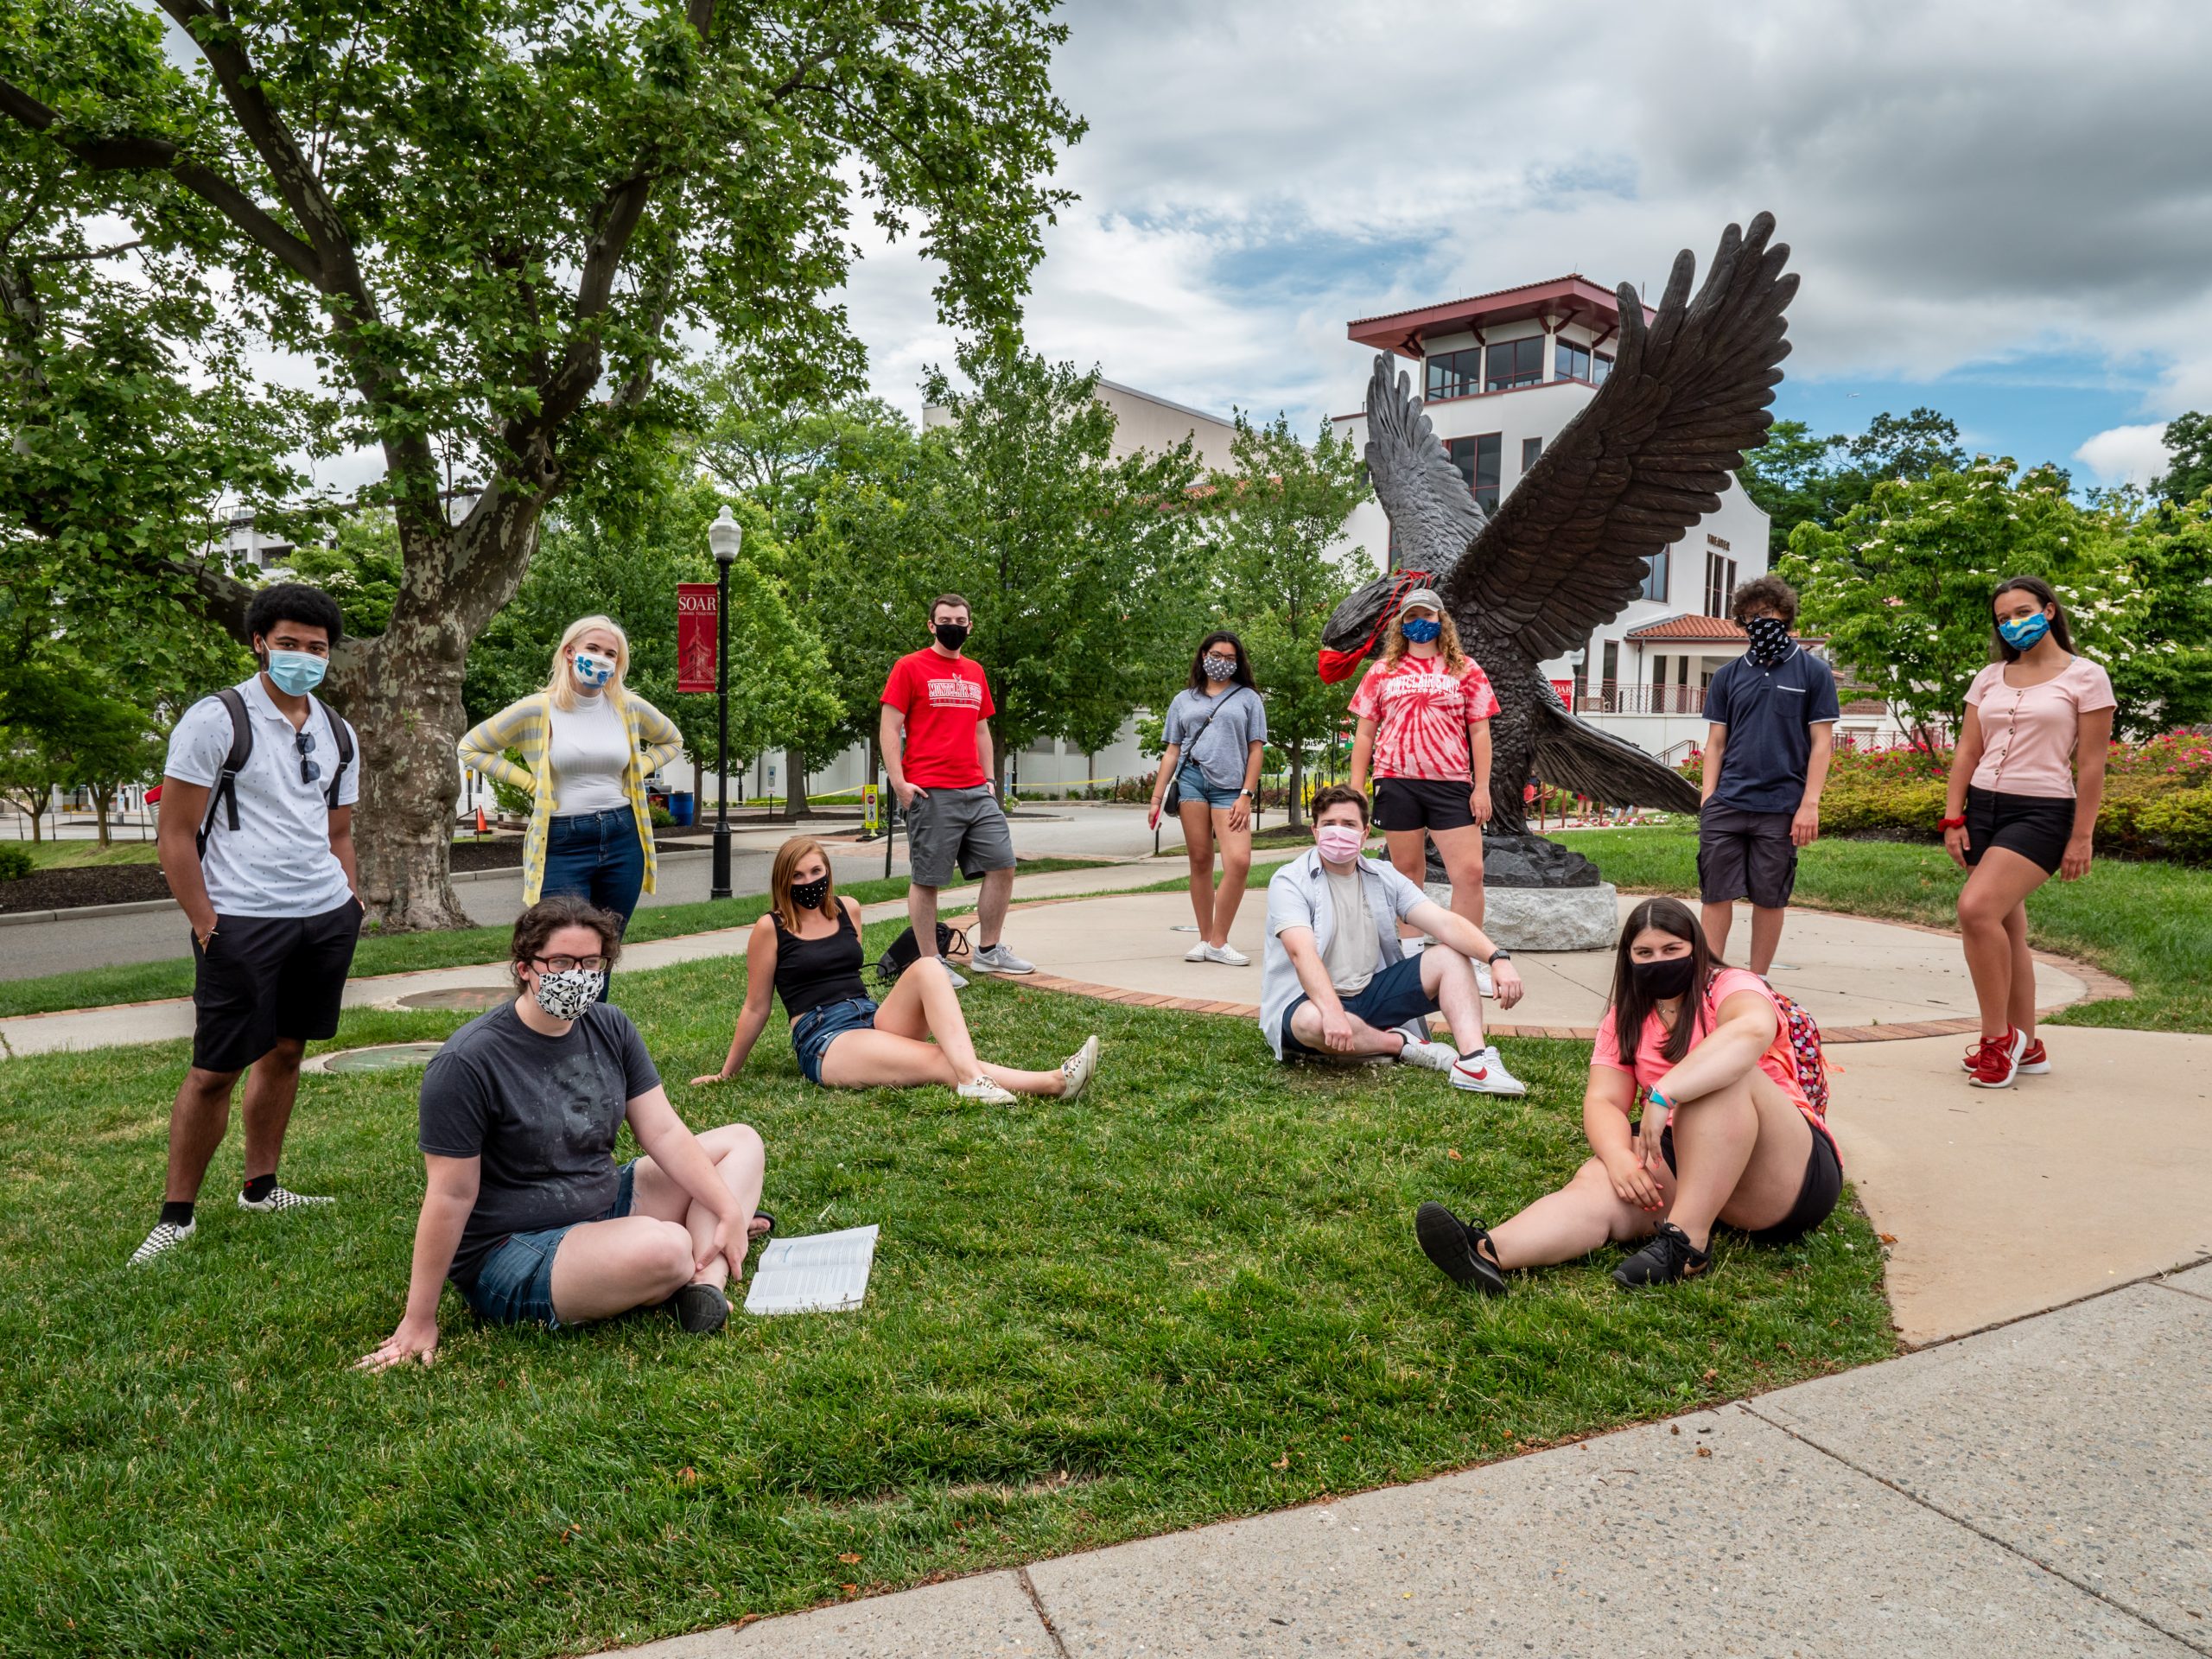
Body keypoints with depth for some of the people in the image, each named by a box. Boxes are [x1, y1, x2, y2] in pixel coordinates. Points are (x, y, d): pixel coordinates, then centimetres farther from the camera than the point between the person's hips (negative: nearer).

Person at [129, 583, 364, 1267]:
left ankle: (260, 1189, 26)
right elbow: (176, 836, -8)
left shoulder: (337, 734, 11)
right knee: (215, 1070, -3)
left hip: (325, 916, 6)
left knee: (285, 1051, 13)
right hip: (242, 921, -5)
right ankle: (176, 1215, 10)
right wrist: (206, 926, -13)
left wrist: (351, 904, 12)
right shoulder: (215, 720, -7)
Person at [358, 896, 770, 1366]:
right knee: (665, 1248, -34)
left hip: (605, 1206, 8)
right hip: (505, 1254, -8)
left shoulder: (610, 1028, 1)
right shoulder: (467, 1063, -18)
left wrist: (728, 1210, -12)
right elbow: (451, 1196, -18)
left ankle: (707, 1281, -17)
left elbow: (664, 1133, -1)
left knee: (741, 1142, 3)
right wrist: (419, 1322, -12)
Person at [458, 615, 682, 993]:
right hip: (563, 844, -3)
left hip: (622, 838, 3)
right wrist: (529, 781, -4)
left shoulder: (629, 707, 4)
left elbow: (672, 741, 23)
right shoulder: (537, 710, -5)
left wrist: (636, 772, 7)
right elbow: (470, 749, 4)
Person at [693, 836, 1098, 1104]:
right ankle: (1053, 1082, -44)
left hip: (873, 1019, 6)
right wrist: (726, 1073, 12)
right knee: (939, 1061, -28)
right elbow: (755, 1009, 7)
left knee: (928, 966, -25)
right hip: (824, 1042, -6)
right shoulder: (771, 929, -1)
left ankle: (971, 1076, -46)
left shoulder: (848, 910, 14)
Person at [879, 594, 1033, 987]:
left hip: (976, 792, 7)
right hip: (930, 793, -6)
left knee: (1002, 865, 5)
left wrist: (989, 777, 16)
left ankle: (988, 950, 17)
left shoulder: (975, 672, 17)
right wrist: (899, 782, -14)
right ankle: (929, 964, 7)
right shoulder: (910, 667, -1)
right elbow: (889, 729, -5)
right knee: (926, 879, -1)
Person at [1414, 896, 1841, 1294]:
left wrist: (1663, 1094, -41)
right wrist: (1619, 1156, -24)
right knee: (1599, 1185, -25)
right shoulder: (1625, 1020, 12)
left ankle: (1688, 1241, -36)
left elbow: (1754, 1028, -30)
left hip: (1792, 1176, -4)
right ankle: (1487, 1252, -50)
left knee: (1725, 1075, -31)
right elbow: (1603, 1101, -1)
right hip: (1681, 1158, 4)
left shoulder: (1731, 988, -4)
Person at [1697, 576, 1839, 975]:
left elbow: (1821, 743, 0)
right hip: (1725, 805, 2)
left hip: (1780, 808, -2)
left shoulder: (1813, 672, 2)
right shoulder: (1728, 676, 10)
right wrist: (1707, 795, 1)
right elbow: (1716, 742, 12)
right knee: (1716, 896, 1)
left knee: (1769, 899, 6)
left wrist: (1809, 804, -8)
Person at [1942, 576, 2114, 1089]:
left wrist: (2081, 838, -7)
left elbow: (2092, 765, -4)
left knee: (1977, 909, -24)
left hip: (2041, 813, -6)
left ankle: (1998, 1037, -10)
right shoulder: (1990, 678, 12)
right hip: (1983, 807, 6)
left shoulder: (2085, 677, -1)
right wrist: (1953, 819, 3)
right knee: (2006, 928, 8)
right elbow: (1967, 751, 10)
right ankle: (2026, 1047, 20)